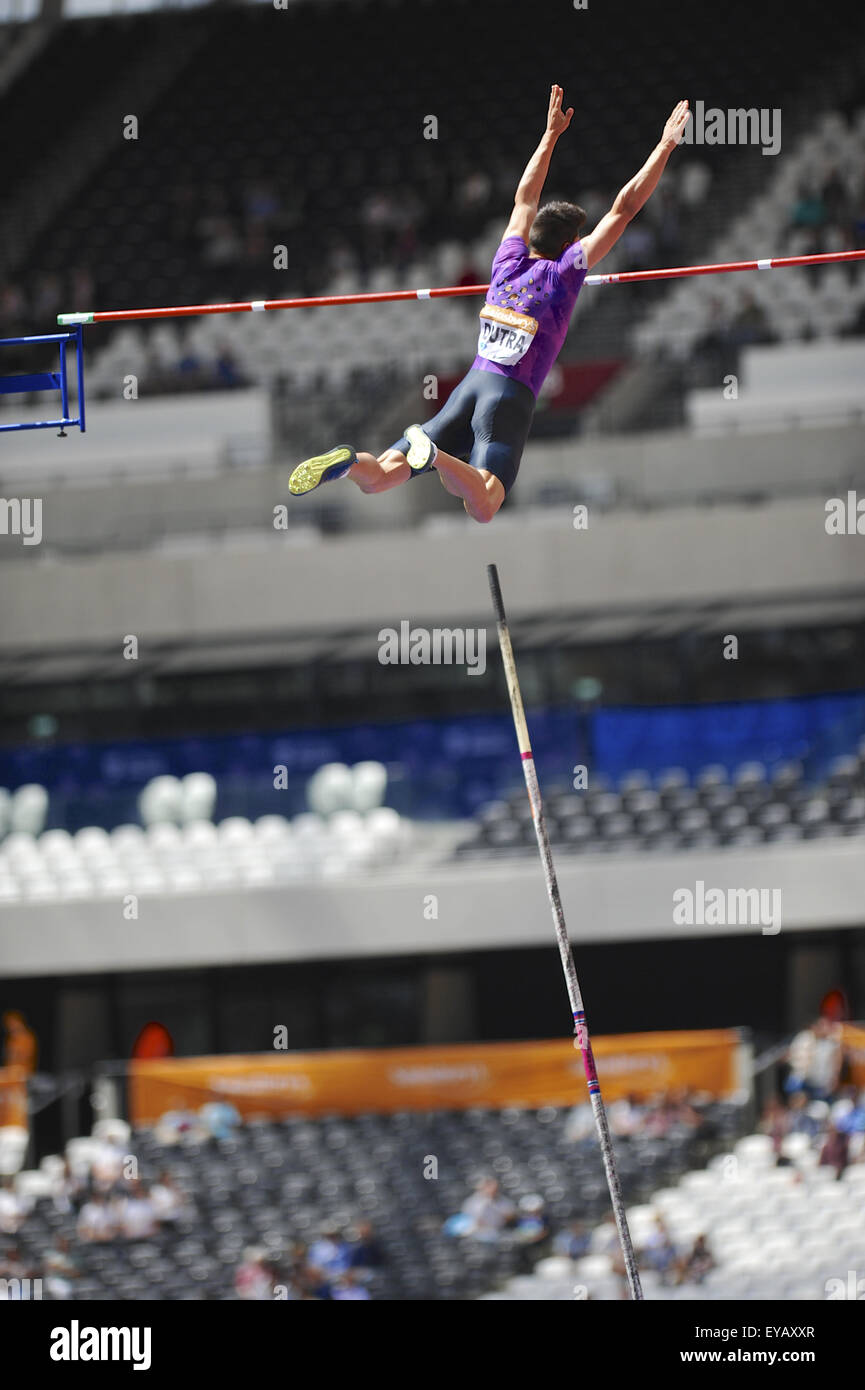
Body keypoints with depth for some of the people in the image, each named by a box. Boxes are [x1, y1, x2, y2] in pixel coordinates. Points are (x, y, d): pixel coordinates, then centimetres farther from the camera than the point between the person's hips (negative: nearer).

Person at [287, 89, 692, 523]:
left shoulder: (509, 261, 16)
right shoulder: (564, 273, 2)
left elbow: (525, 198, 33)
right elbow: (623, 209, 4)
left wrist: (551, 135, 43)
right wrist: (665, 147, 10)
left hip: (468, 389, 5)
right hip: (513, 398, -5)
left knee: (378, 477, -1)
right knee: (482, 507, -22)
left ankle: (348, 461, -33)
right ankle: (434, 453, -45)